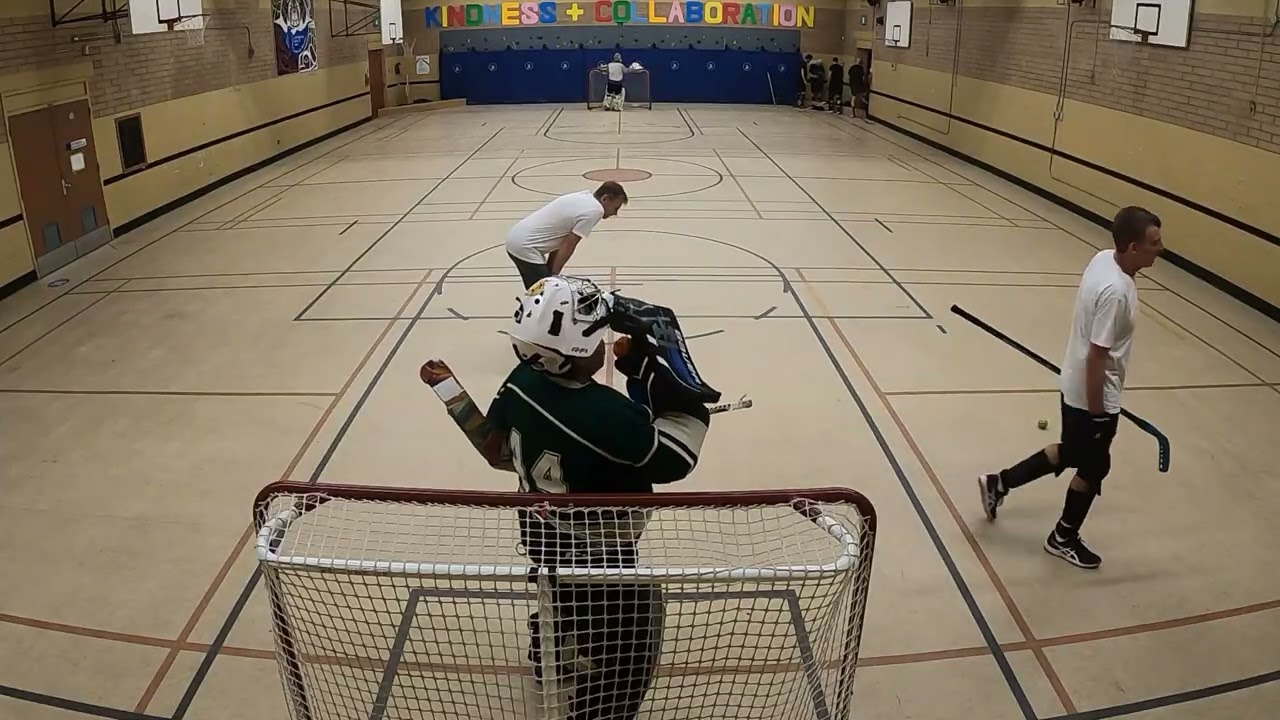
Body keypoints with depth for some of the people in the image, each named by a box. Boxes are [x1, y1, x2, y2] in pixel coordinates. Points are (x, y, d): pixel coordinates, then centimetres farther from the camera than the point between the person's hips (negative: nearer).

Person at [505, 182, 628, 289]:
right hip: (525, 247, -10)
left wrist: (549, 272, 14)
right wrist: (553, 275, -7)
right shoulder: (595, 210, -14)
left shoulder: (583, 197, 13)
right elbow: (569, 244, -16)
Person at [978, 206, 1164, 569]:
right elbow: (1097, 356, -28)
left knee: (1070, 453, 26)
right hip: (1093, 395, -9)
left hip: (1077, 385, 9)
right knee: (1093, 468, 13)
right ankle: (1064, 538, 33)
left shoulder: (1103, 258, -3)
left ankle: (1000, 483, 35)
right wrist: (1095, 411, -20)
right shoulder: (1115, 291, -31)